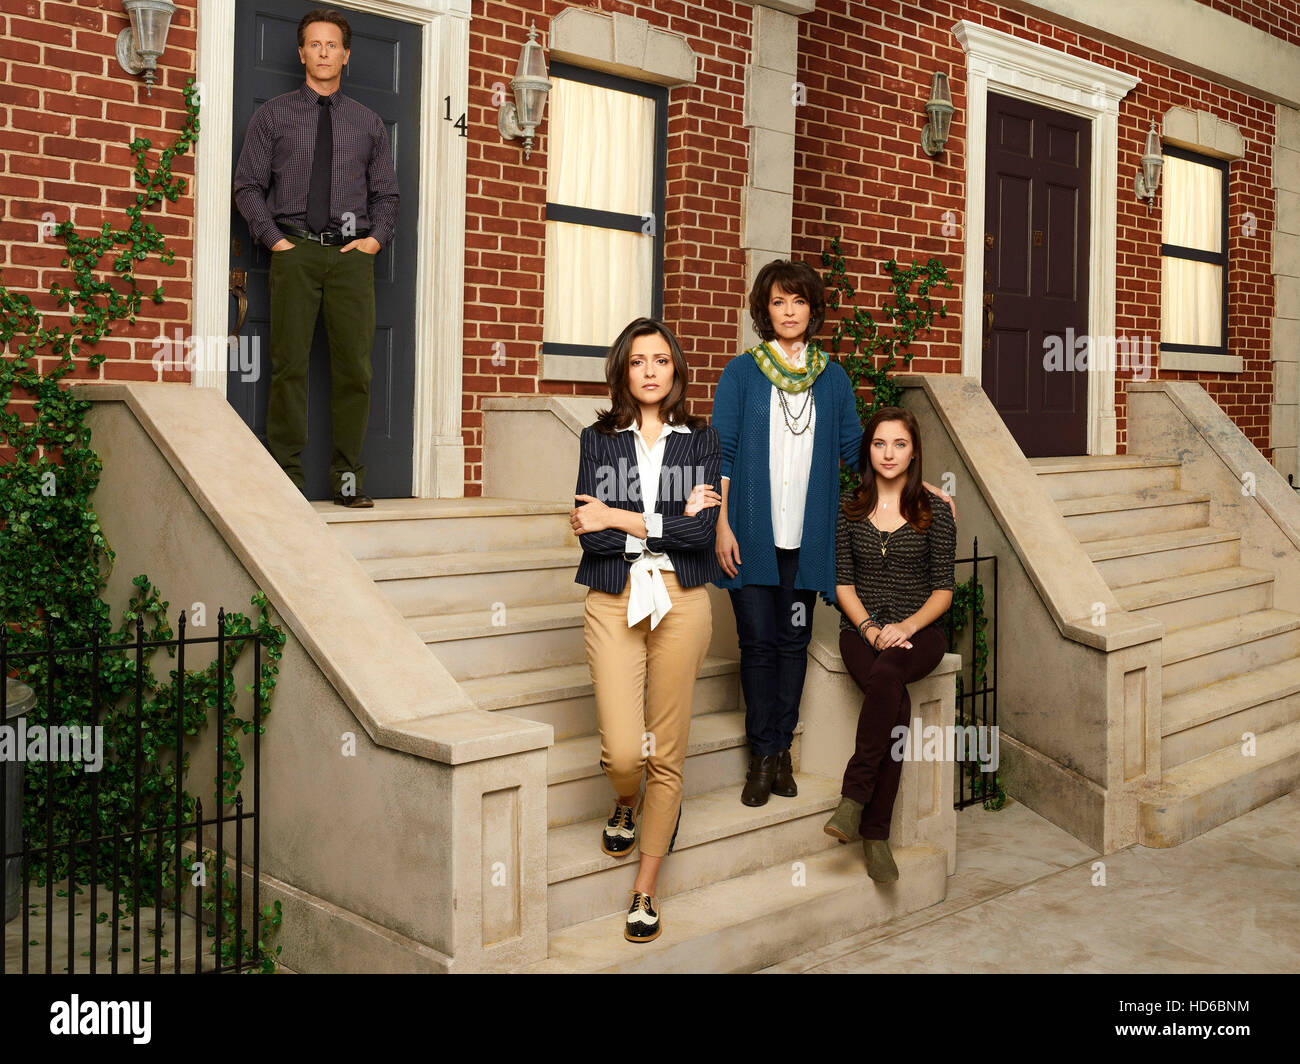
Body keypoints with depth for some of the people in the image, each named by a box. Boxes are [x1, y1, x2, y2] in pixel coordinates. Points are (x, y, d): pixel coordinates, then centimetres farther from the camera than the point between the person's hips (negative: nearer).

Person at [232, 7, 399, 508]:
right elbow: (248, 184, 7)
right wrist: (273, 238, -4)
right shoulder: (273, 114, 11)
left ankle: (348, 478, 2)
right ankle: (286, 477, 0)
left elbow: (386, 192, 18)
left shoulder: (369, 123, 17)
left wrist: (377, 237, 2)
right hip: (294, 250, -1)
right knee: (289, 364, -5)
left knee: (355, 366, -4)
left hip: (353, 253, 2)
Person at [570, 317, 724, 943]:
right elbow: (590, 535, -6)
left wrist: (620, 518, -10)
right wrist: (672, 520, -10)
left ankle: (645, 889, 20)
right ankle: (626, 806, 28)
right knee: (623, 752, -10)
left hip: (681, 602, 0)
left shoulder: (702, 441, 6)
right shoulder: (598, 440, 6)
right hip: (613, 602, 0)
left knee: (667, 754, 5)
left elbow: (703, 532, -8)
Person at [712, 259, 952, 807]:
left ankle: (782, 749, 17)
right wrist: (722, 526, -8)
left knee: (793, 639, 6)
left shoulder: (831, 377, 9)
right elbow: (722, 452, -1)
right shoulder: (742, 372, 2)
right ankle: (763, 756, 9)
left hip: (807, 534, 2)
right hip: (752, 530, -2)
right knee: (757, 641, -1)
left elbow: (855, 448, 11)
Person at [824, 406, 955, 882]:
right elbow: (843, 583, 5)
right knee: (896, 701, -32)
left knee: (886, 673, -37)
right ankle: (874, 834, -27)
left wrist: (906, 626, -15)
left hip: (918, 631, -1)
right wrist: (871, 629, -11)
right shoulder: (849, 508, 8)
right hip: (862, 629, 1)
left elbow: (943, 591, 3)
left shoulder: (934, 511, 4)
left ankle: (854, 799, -31)